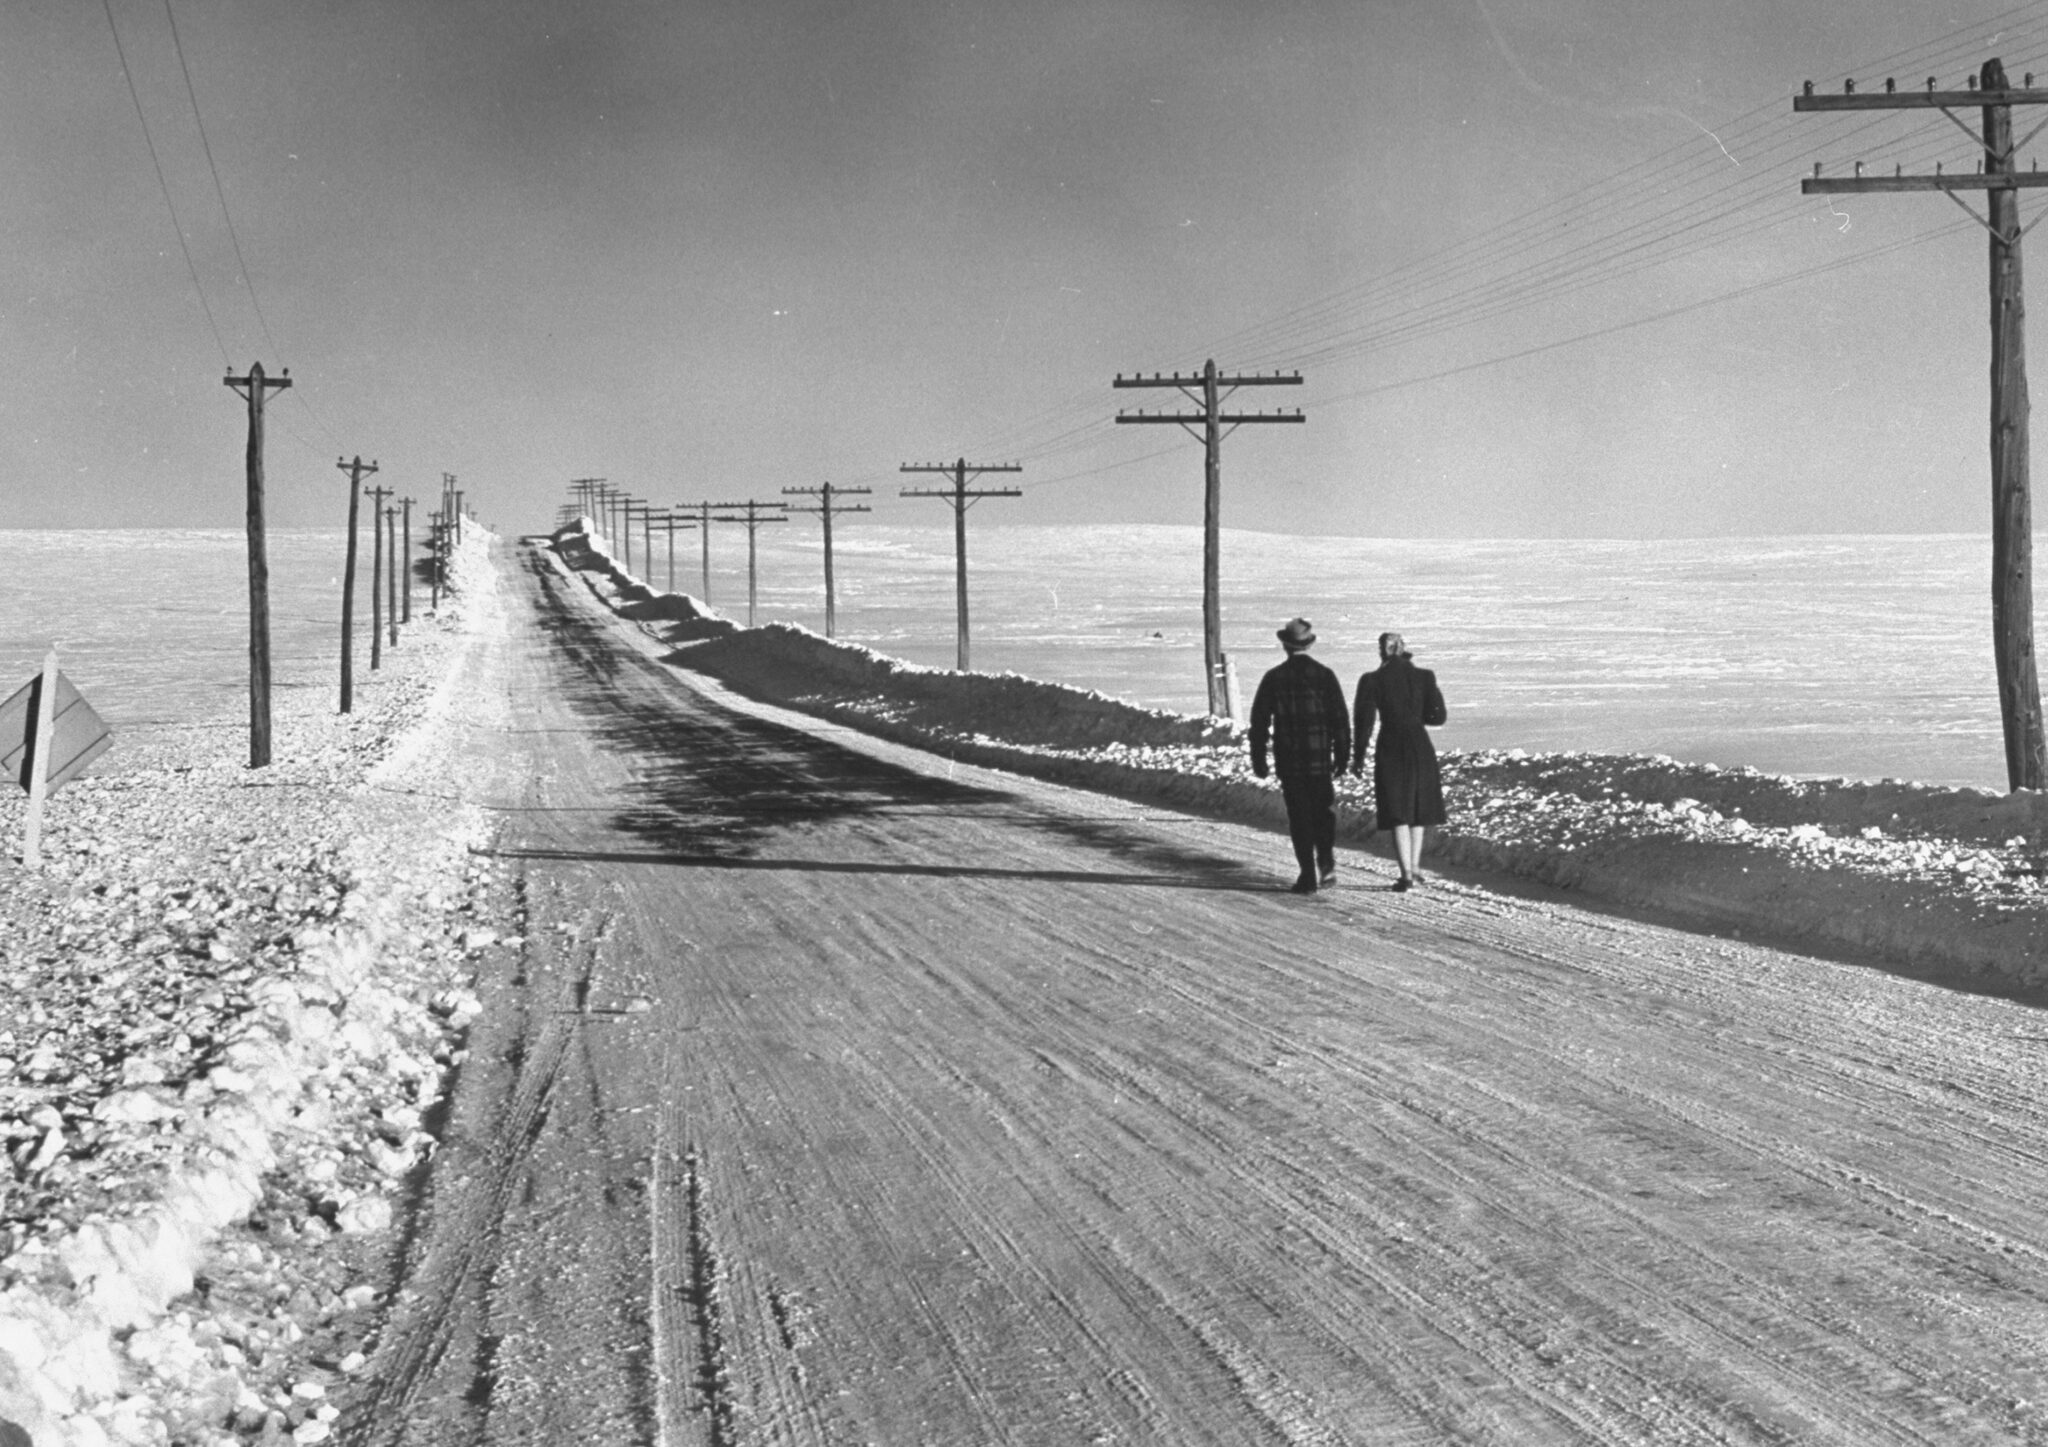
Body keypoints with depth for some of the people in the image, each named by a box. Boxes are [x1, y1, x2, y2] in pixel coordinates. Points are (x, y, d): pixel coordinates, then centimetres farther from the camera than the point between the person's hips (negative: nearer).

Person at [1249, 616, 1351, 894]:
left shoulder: (1273, 678, -3)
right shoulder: (1325, 675, -3)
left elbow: (1259, 721, -1)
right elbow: (1340, 719, -3)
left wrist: (1258, 759, 6)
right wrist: (1341, 755, 5)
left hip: (1288, 760, 0)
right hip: (1320, 758, 0)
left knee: (1299, 817, 5)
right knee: (1324, 812, 17)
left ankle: (1308, 876, 2)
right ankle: (1326, 865, 5)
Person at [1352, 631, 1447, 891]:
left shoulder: (1372, 680, -6)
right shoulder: (1424, 677, -2)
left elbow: (1363, 721, -6)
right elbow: (1437, 717, 1)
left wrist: (1358, 757, 3)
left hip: (1390, 750, -1)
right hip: (1420, 748, 1)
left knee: (1398, 813, 5)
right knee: (1419, 808, 19)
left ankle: (1407, 873, -1)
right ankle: (1414, 866, 17)